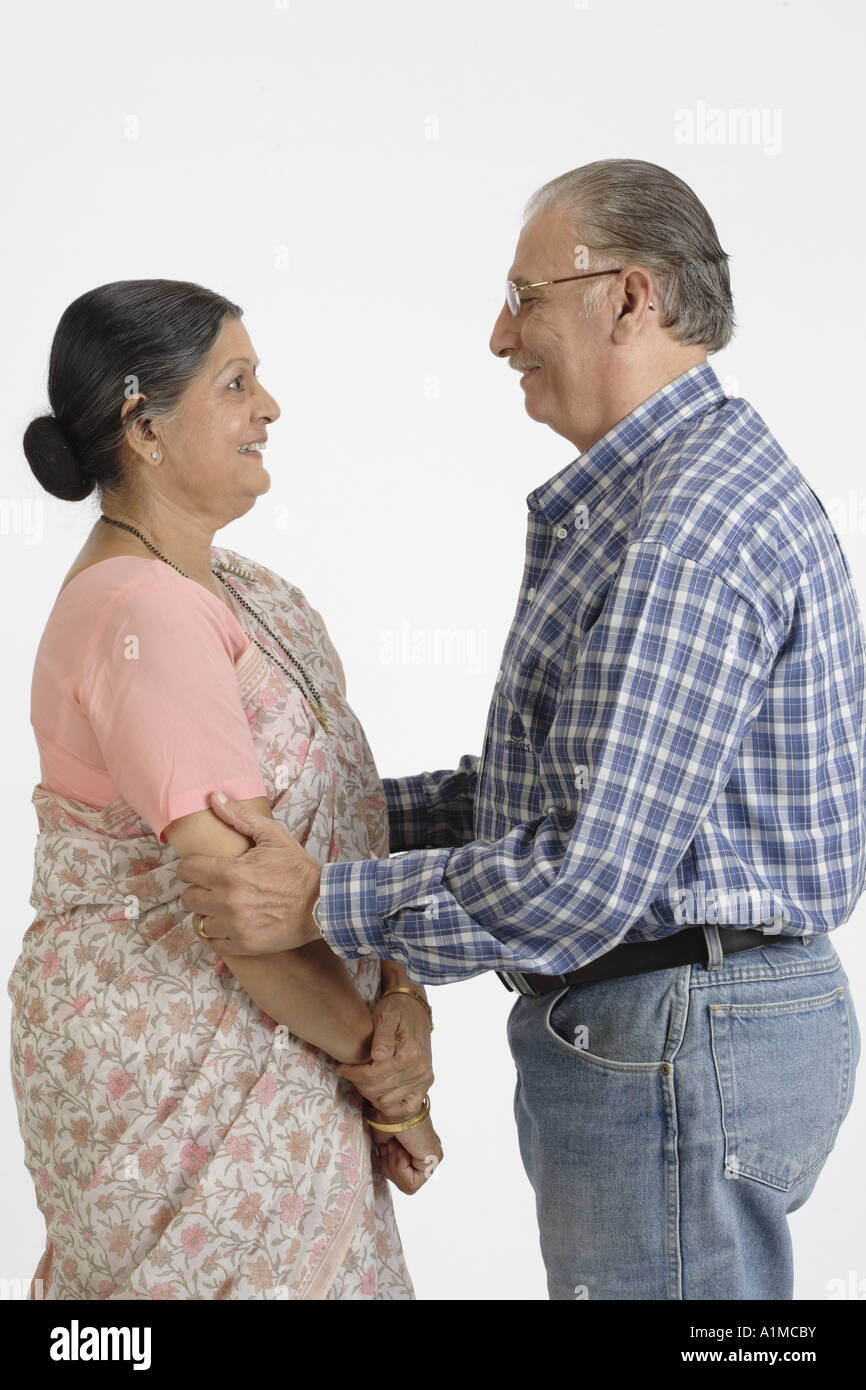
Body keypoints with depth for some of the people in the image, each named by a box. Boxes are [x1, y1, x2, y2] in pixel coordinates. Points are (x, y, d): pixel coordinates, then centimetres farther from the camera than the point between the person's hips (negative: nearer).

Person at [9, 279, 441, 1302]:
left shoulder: (244, 591, 10)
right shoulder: (142, 616, -21)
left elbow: (343, 816, 6)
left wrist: (401, 996, -7)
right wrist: (381, 1066, -13)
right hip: (180, 1072, -9)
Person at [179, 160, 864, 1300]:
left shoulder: (687, 531, -22)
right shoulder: (655, 497, 15)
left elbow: (593, 877, -26)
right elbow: (579, 778, 18)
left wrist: (325, 905, -17)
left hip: (675, 1053, -11)